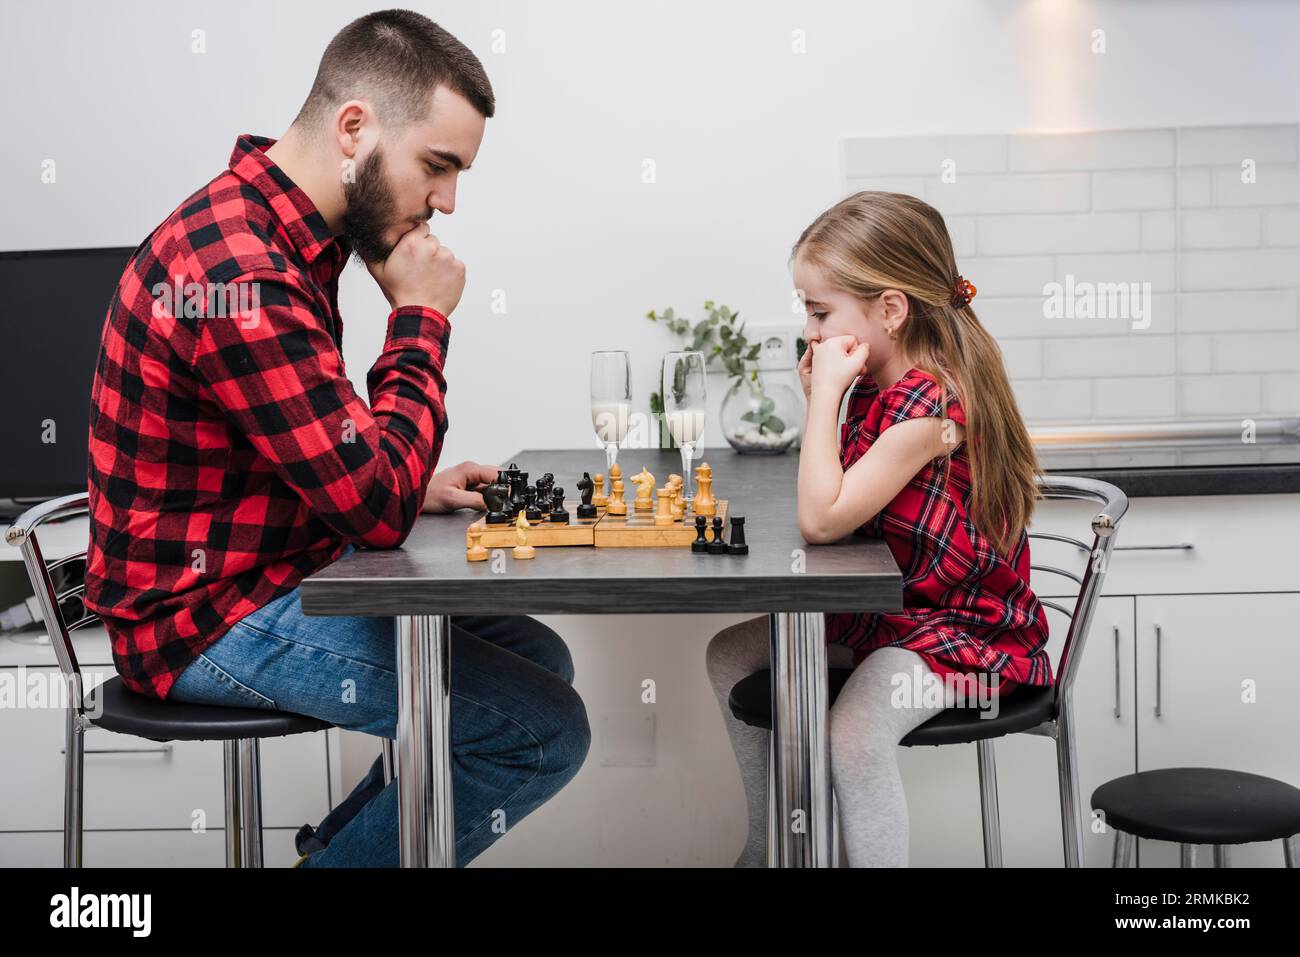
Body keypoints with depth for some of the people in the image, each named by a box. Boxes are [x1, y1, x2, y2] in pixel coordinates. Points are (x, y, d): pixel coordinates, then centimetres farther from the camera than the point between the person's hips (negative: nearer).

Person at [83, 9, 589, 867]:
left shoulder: (277, 232, 7)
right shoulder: (239, 272, -26)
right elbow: (379, 508, -25)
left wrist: (414, 483, 3)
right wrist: (421, 319, -15)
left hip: (277, 573, 10)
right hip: (216, 620, -10)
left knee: (539, 658, 15)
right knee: (545, 730, -14)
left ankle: (342, 842, 21)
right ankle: (347, 855, 5)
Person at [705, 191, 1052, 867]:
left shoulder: (932, 403, -27)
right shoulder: (873, 386, 2)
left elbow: (821, 519, -30)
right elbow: (831, 500, 8)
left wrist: (827, 391, -25)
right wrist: (821, 396, -2)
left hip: (966, 633, -10)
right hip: (881, 611, 10)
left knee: (853, 733, -35)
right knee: (731, 655, 12)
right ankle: (763, 848, 22)